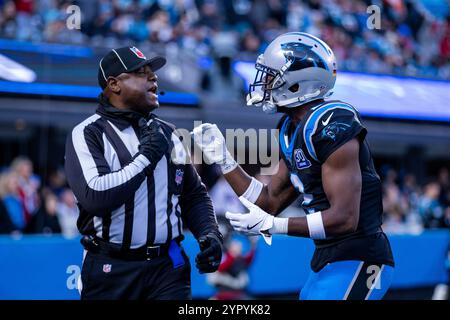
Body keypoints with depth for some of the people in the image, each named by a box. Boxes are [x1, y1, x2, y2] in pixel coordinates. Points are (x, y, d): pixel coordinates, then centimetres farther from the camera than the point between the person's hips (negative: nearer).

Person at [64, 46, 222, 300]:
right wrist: (146, 156, -15)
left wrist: (209, 233, 1)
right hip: (111, 271, -4)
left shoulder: (167, 133, 12)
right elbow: (94, 197, -21)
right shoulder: (88, 134, -5)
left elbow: (194, 195, 18)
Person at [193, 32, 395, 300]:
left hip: (356, 262, -10)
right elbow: (269, 202, 15)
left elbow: (345, 218, -23)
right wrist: (223, 159, 9)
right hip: (328, 261, 10)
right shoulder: (293, 132, 10)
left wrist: (272, 225, -22)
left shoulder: (331, 127, -19)